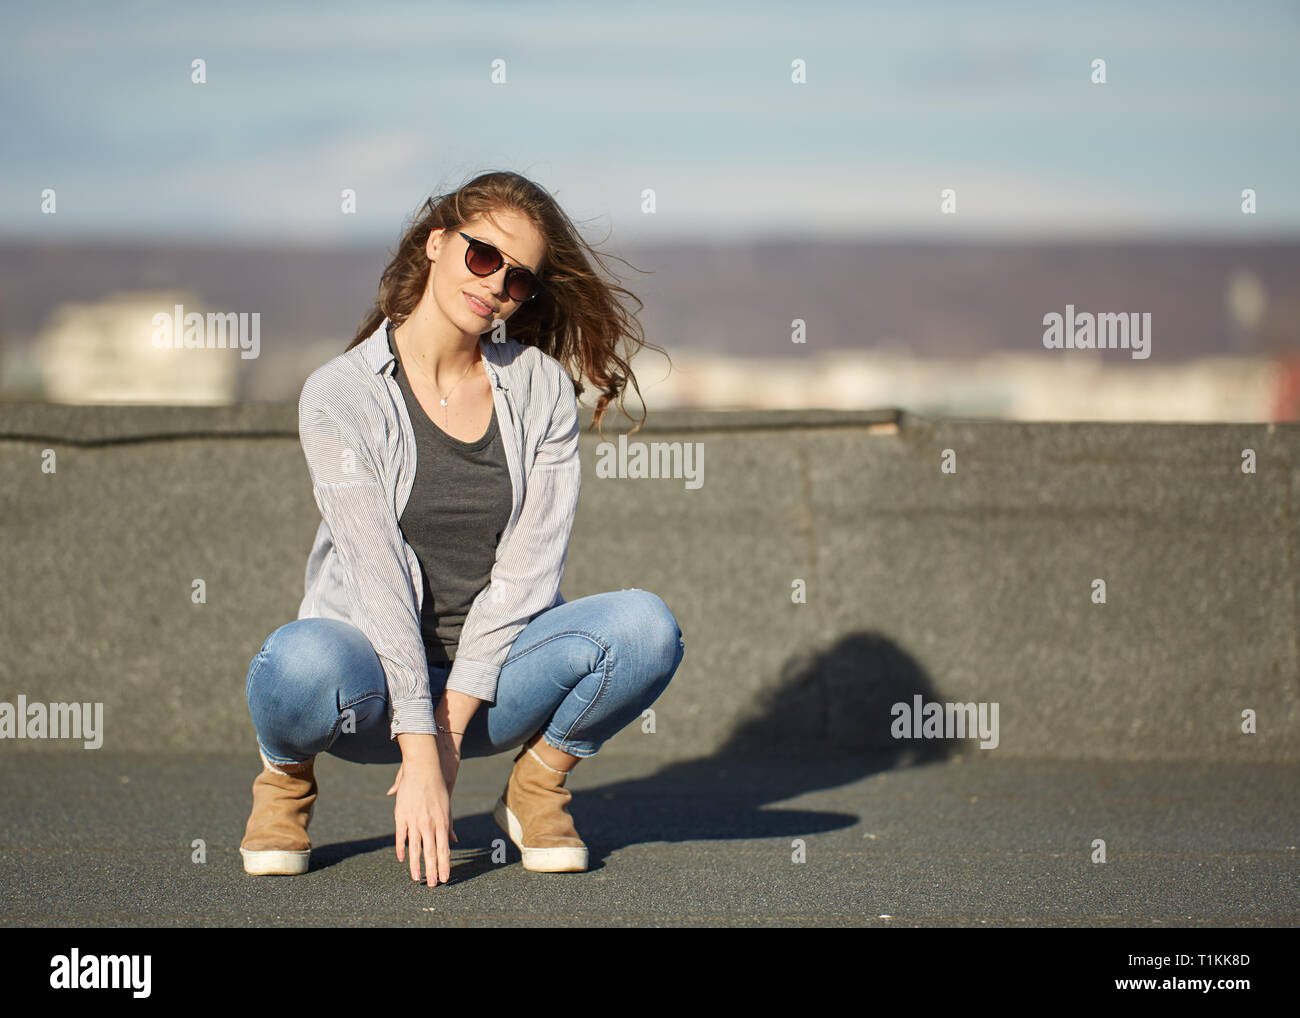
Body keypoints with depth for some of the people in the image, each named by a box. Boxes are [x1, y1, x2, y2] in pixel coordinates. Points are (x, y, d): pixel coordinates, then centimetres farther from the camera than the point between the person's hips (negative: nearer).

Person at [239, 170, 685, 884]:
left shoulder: (542, 389, 3)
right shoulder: (340, 394, -7)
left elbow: (527, 568, -5)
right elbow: (378, 574, -17)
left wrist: (451, 725, -17)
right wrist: (419, 751, -25)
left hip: (492, 673, 3)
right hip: (379, 683, -3)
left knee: (643, 625, -27)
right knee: (305, 662, -39)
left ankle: (537, 787, 2)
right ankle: (285, 776, -2)